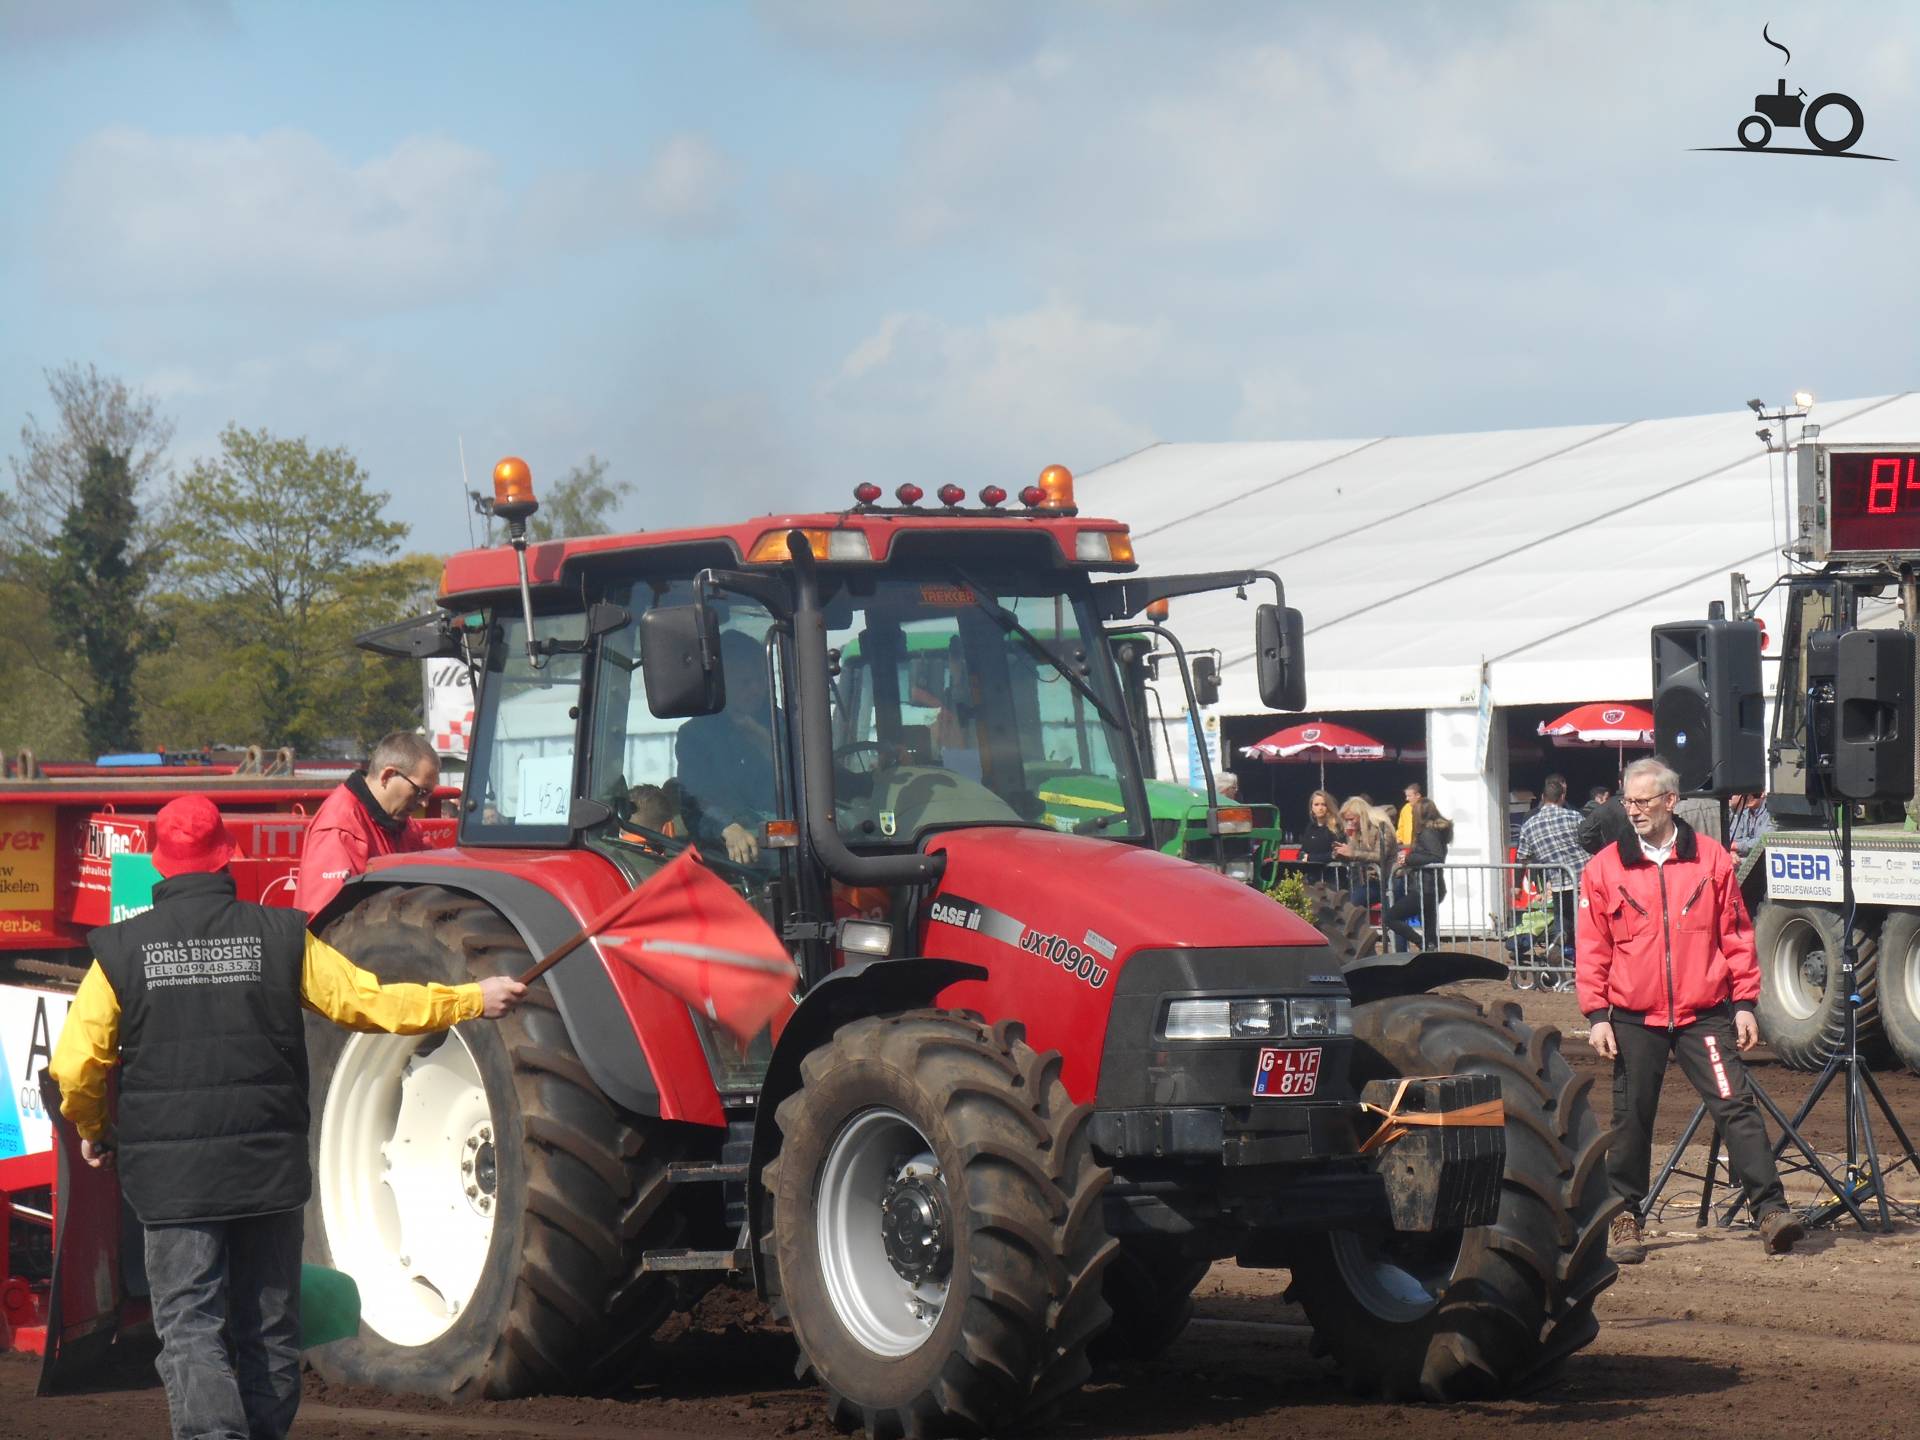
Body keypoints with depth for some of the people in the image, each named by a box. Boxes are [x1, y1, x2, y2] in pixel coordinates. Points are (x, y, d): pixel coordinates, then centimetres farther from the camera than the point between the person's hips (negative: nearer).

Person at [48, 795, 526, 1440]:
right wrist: (474, 999, 12)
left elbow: (74, 1065, -5)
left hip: (171, 1170, -2)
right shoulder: (281, 937, -2)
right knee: (268, 1325, 15)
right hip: (268, 1165, 2)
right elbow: (367, 1002, 1)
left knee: (190, 1323, -3)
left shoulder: (123, 950, -4)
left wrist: (93, 1131, 15)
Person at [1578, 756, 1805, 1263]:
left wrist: (1744, 1002, 3)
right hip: (1634, 1019, 1)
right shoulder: (1604, 868, 4)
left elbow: (1736, 934, 7)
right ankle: (1625, 1217, 17)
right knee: (1631, 1118, 5)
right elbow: (1593, 949, 5)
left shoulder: (1710, 858, 4)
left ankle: (1770, 1208, -10)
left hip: (1704, 1014, -1)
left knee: (1735, 1107, -8)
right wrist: (1596, 1015, -2)